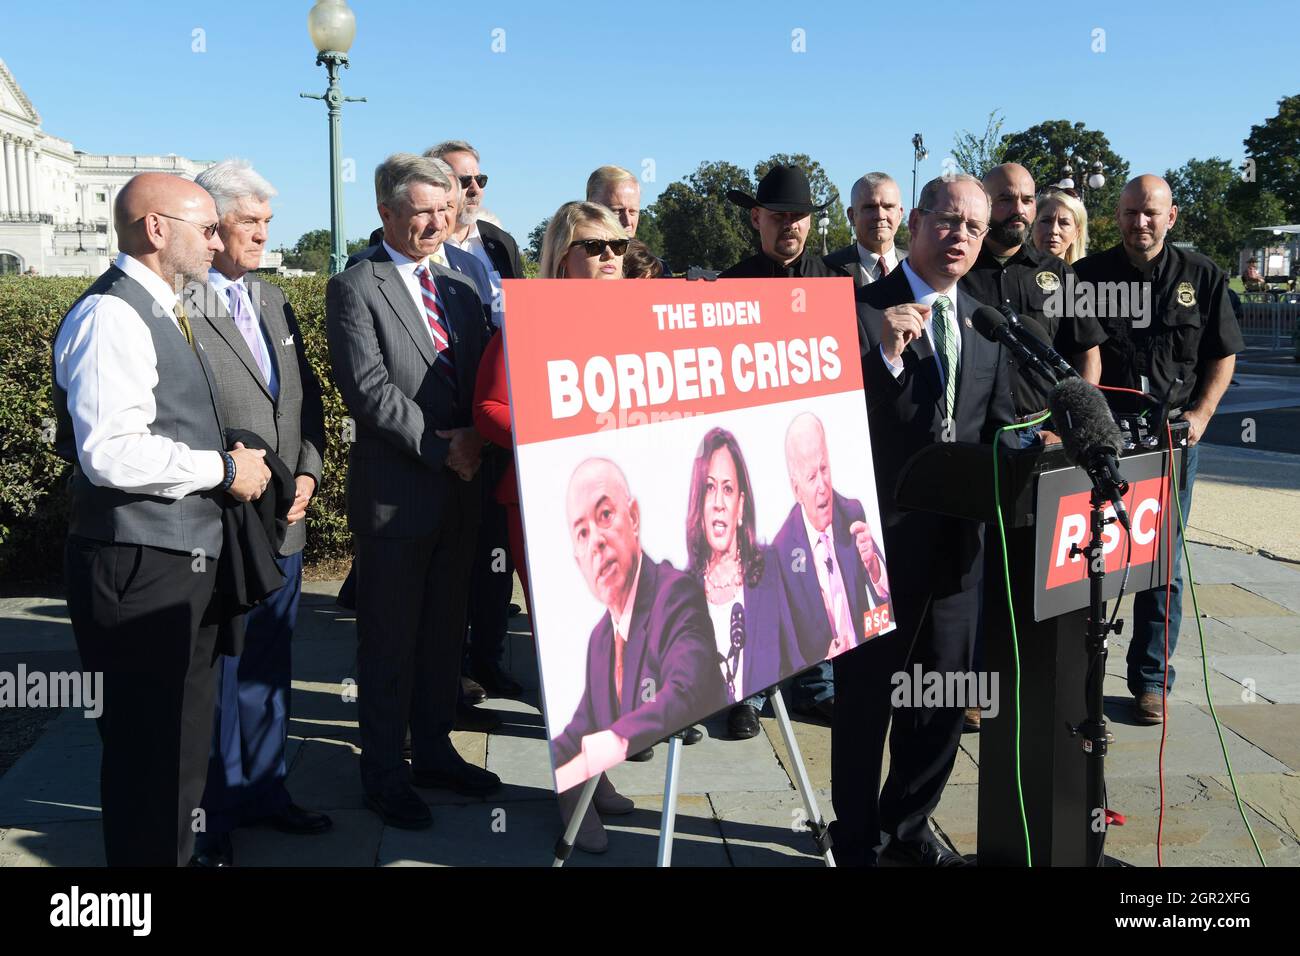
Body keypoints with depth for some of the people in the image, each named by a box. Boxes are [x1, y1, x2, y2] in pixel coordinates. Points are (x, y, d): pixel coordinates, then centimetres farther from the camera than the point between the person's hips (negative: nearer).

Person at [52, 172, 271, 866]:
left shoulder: (156, 311, 16)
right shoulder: (111, 315, -16)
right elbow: (112, 455, -26)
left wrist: (228, 463, 8)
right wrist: (223, 468, -16)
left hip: (182, 558, 10)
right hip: (138, 569, -10)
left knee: (180, 741, 21)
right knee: (149, 750, -1)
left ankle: (172, 852, 36)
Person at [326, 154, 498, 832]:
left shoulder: (459, 289, 15)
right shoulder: (354, 289, -6)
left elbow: (485, 378, 13)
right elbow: (367, 389, -16)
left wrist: (475, 439, -6)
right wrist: (438, 446, -16)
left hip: (460, 491, 6)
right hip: (395, 495, -6)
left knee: (444, 631, 16)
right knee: (389, 641, 4)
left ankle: (433, 751, 31)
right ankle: (383, 774, 17)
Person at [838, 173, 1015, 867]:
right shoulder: (861, 309, -9)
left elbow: (997, 420, 15)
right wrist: (886, 352, -30)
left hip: (959, 540, 6)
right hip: (884, 538, -6)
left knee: (944, 694, 16)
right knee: (866, 696, 7)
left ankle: (909, 826, 36)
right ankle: (856, 840, 24)